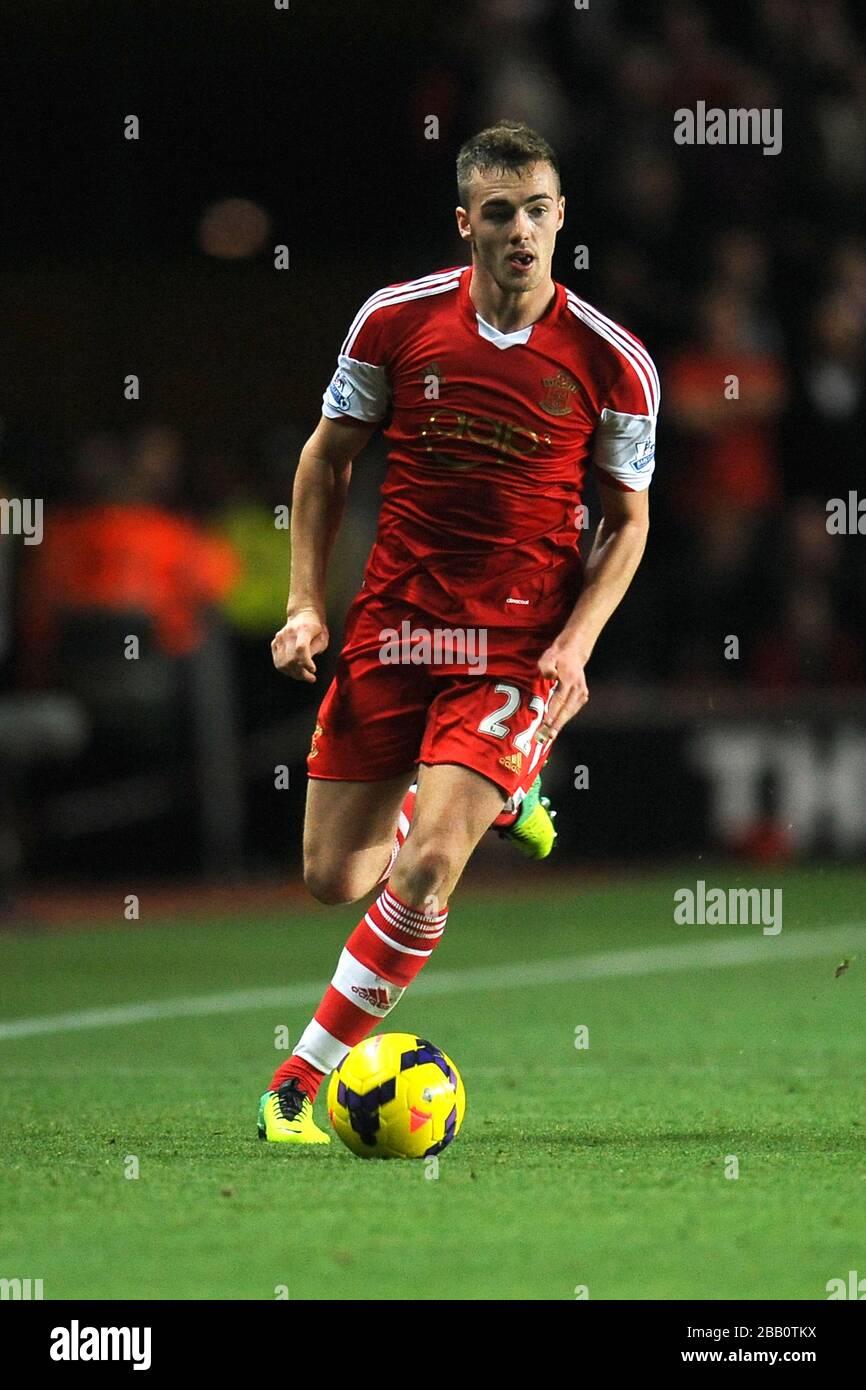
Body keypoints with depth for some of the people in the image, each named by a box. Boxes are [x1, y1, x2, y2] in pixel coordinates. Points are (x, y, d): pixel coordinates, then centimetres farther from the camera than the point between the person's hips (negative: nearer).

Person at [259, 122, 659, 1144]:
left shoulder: (612, 361, -6)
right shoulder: (397, 320, -4)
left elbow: (627, 520, 4)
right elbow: (327, 457, 9)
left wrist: (576, 642, -10)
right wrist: (306, 602, 0)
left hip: (520, 649, -2)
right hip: (391, 628, 2)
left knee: (427, 867, -18)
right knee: (335, 877, 5)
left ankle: (302, 1082, -4)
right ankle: (490, 794, 38)